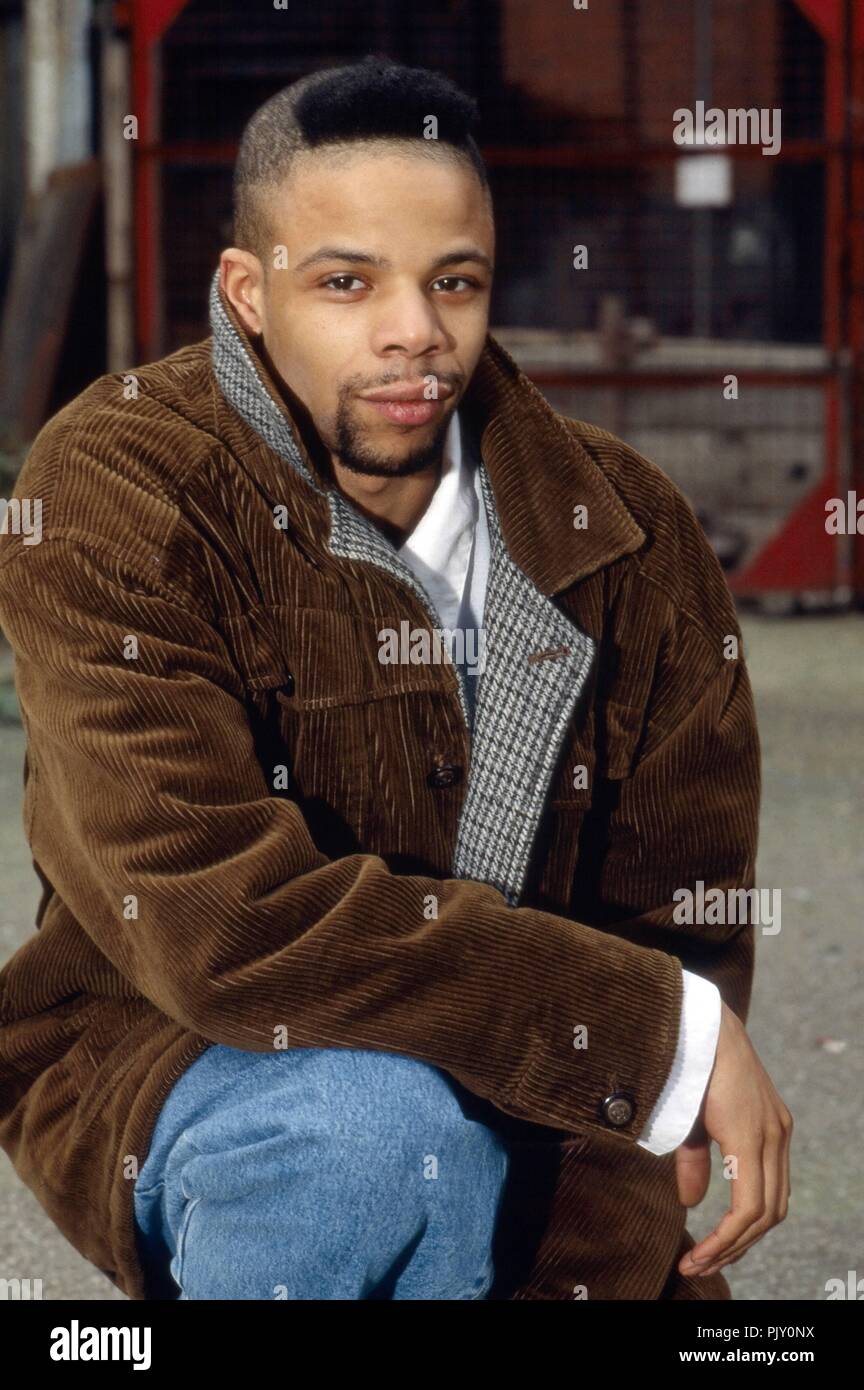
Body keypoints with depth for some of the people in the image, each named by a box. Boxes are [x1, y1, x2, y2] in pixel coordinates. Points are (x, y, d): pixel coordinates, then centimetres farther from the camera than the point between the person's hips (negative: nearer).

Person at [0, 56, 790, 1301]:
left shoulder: (624, 534, -5)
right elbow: (216, 924, -28)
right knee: (388, 1126, -35)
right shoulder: (112, 494, -18)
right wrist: (668, 1029, -25)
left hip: (521, 1122, 5)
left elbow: (680, 937, -7)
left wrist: (582, 1276, -22)